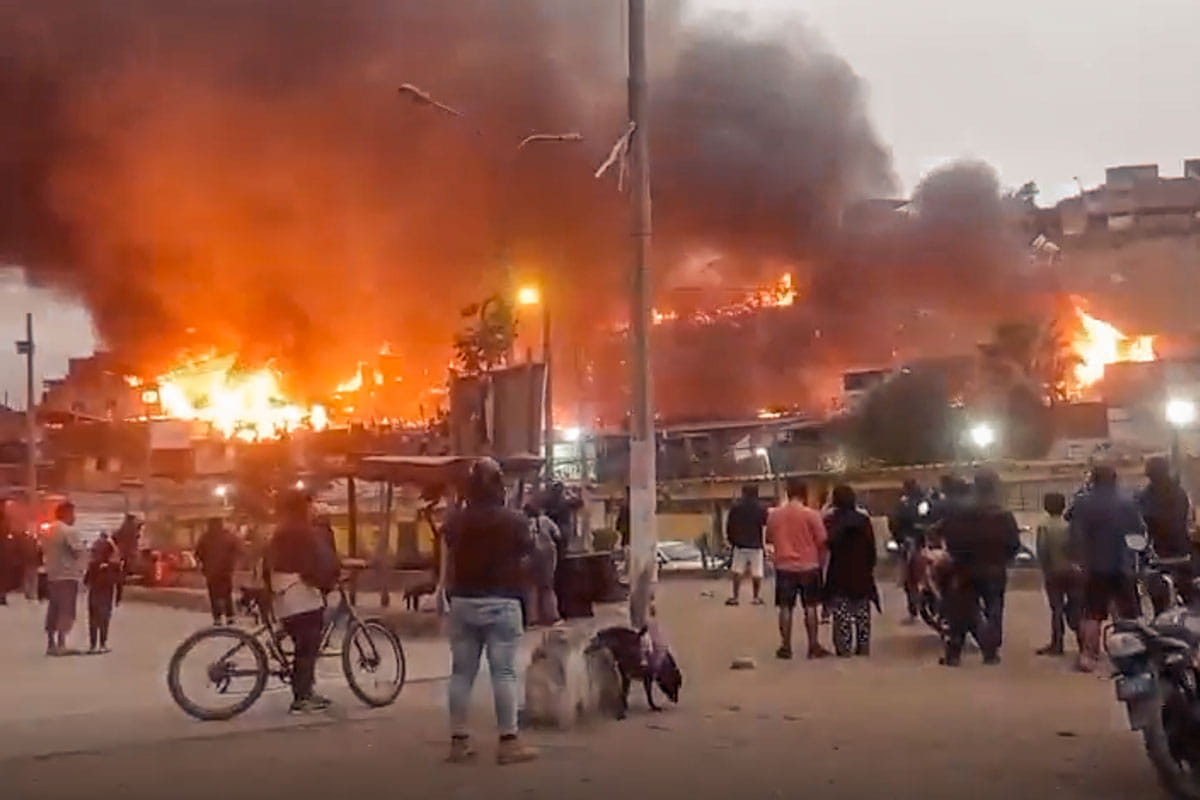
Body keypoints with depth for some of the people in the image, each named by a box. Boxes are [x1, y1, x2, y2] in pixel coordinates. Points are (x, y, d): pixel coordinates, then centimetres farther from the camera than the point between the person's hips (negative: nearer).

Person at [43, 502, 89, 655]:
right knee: (66, 610, -6)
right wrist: (85, 546, 2)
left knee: (53, 610, 11)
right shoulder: (70, 530, -14)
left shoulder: (50, 530, 12)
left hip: (52, 575, 8)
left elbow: (47, 551, 17)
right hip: (67, 575, -8)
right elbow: (79, 552, -19)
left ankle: (51, 644, 14)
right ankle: (60, 644, -10)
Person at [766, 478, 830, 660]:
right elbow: (821, 542, -6)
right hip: (808, 566, -2)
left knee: (785, 608, 8)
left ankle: (785, 647, 9)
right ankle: (813, 646, 8)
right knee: (810, 607, 7)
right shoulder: (812, 514, -9)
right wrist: (821, 564, 6)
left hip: (784, 567, 2)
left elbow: (769, 539, 10)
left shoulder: (774, 514, 0)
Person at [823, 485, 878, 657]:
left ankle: (845, 647, -3)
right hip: (861, 571, 3)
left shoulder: (830, 520, -8)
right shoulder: (864, 519, 0)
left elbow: (827, 543, -13)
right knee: (862, 611, 12)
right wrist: (870, 566, 11)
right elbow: (871, 546, 2)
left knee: (842, 612, 1)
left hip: (839, 572, -3)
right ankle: (863, 646, 14)